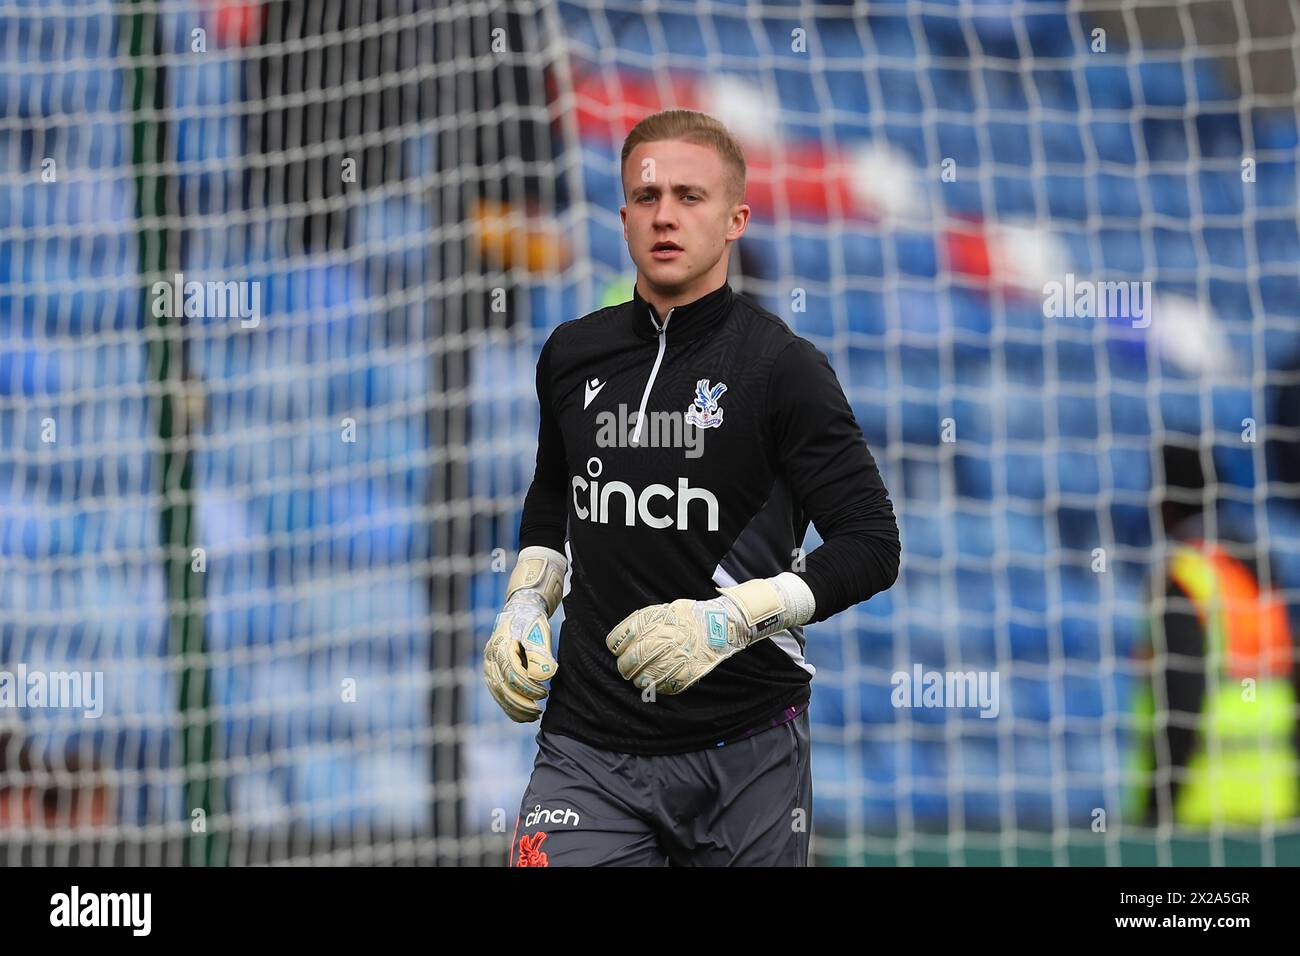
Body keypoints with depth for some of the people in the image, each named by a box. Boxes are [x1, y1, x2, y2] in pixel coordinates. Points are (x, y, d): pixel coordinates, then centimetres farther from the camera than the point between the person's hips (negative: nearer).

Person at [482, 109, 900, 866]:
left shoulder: (782, 368, -7)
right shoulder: (573, 356, 8)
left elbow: (871, 546, -10)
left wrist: (729, 619, -20)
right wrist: (525, 605, 10)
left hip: (745, 750, -3)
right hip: (589, 747, 3)